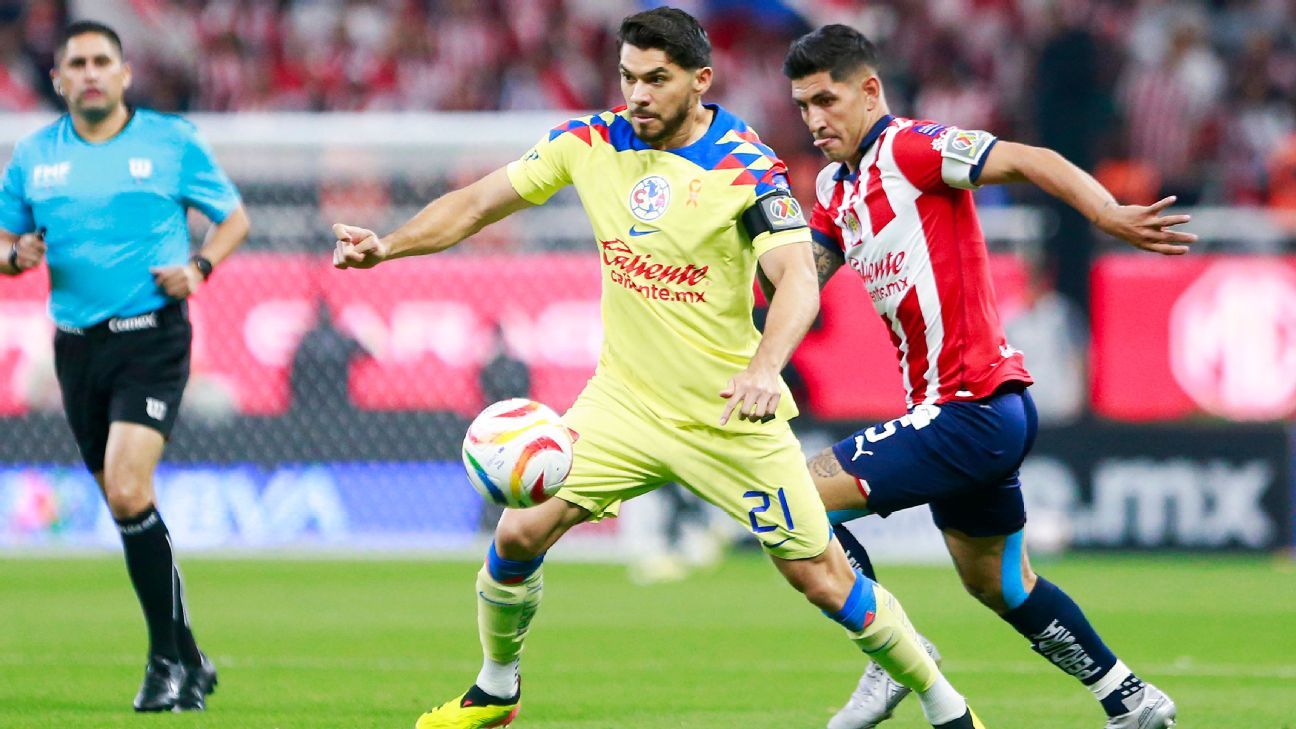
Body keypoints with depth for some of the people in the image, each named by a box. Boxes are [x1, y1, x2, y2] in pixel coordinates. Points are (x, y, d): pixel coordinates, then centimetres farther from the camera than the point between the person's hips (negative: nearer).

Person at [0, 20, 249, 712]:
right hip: (77, 343, 4)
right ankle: (188, 661, 21)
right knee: (124, 503, 9)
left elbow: (234, 216, 9)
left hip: (152, 337, -4)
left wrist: (199, 265, -9)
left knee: (127, 492, -20)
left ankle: (170, 659, -10)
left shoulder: (172, 141, 0)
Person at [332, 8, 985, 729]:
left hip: (731, 416, -4)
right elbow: (479, 203, 3)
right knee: (519, 532, -8)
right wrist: (388, 245, -13)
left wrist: (763, 368, -47)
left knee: (822, 577, -3)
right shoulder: (592, 142, -4)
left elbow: (798, 280, -29)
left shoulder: (748, 168, -17)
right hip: (626, 400, 4)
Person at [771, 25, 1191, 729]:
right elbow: (795, 280, 11)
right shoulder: (837, 187, 14)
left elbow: (1029, 161, -23)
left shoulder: (909, 146, -13)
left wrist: (1109, 216, -38)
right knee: (998, 584, 22)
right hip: (976, 413, 10)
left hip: (971, 411, -10)